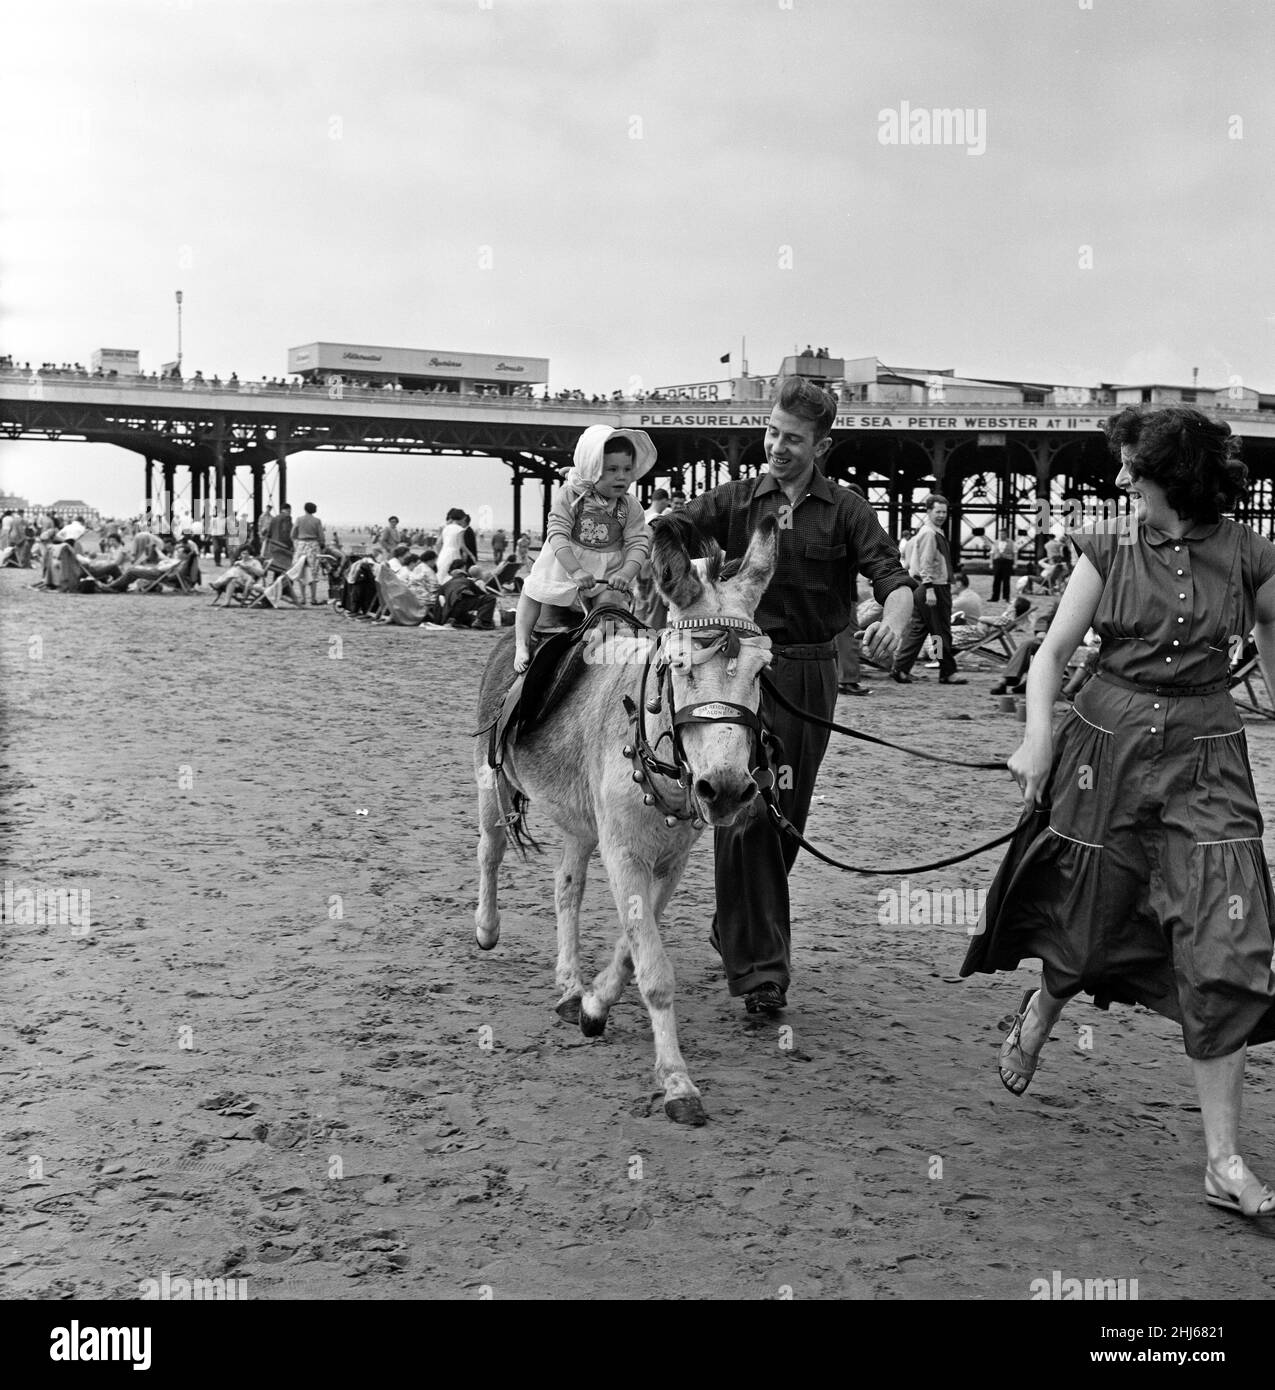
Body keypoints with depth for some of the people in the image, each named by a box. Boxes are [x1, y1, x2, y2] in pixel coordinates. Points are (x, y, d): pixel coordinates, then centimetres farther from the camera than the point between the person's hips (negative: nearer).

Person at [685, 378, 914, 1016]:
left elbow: (893, 577, -5)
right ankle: (758, 964, -7)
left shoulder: (846, 512, 5)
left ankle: (734, 929, 33)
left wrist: (892, 621, -27)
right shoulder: (733, 502, 5)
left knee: (786, 817, 11)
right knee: (745, 814, -11)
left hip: (811, 675, 2)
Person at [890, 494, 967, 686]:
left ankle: (900, 668, 11)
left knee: (919, 628, 10)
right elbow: (925, 564, -19)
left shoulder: (937, 533, 18)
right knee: (942, 631, -3)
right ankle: (947, 673, 4)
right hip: (933, 587, -10)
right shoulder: (929, 533, -14)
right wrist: (929, 589, -24)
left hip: (938, 586, 10)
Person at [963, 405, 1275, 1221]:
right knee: (1086, 922, 12)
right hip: (1107, 746, 1)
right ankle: (1037, 1017, 48)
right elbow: (1054, 651, -3)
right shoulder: (1109, 552, 0)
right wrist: (1038, 737, -18)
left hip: (1205, 762, 0)